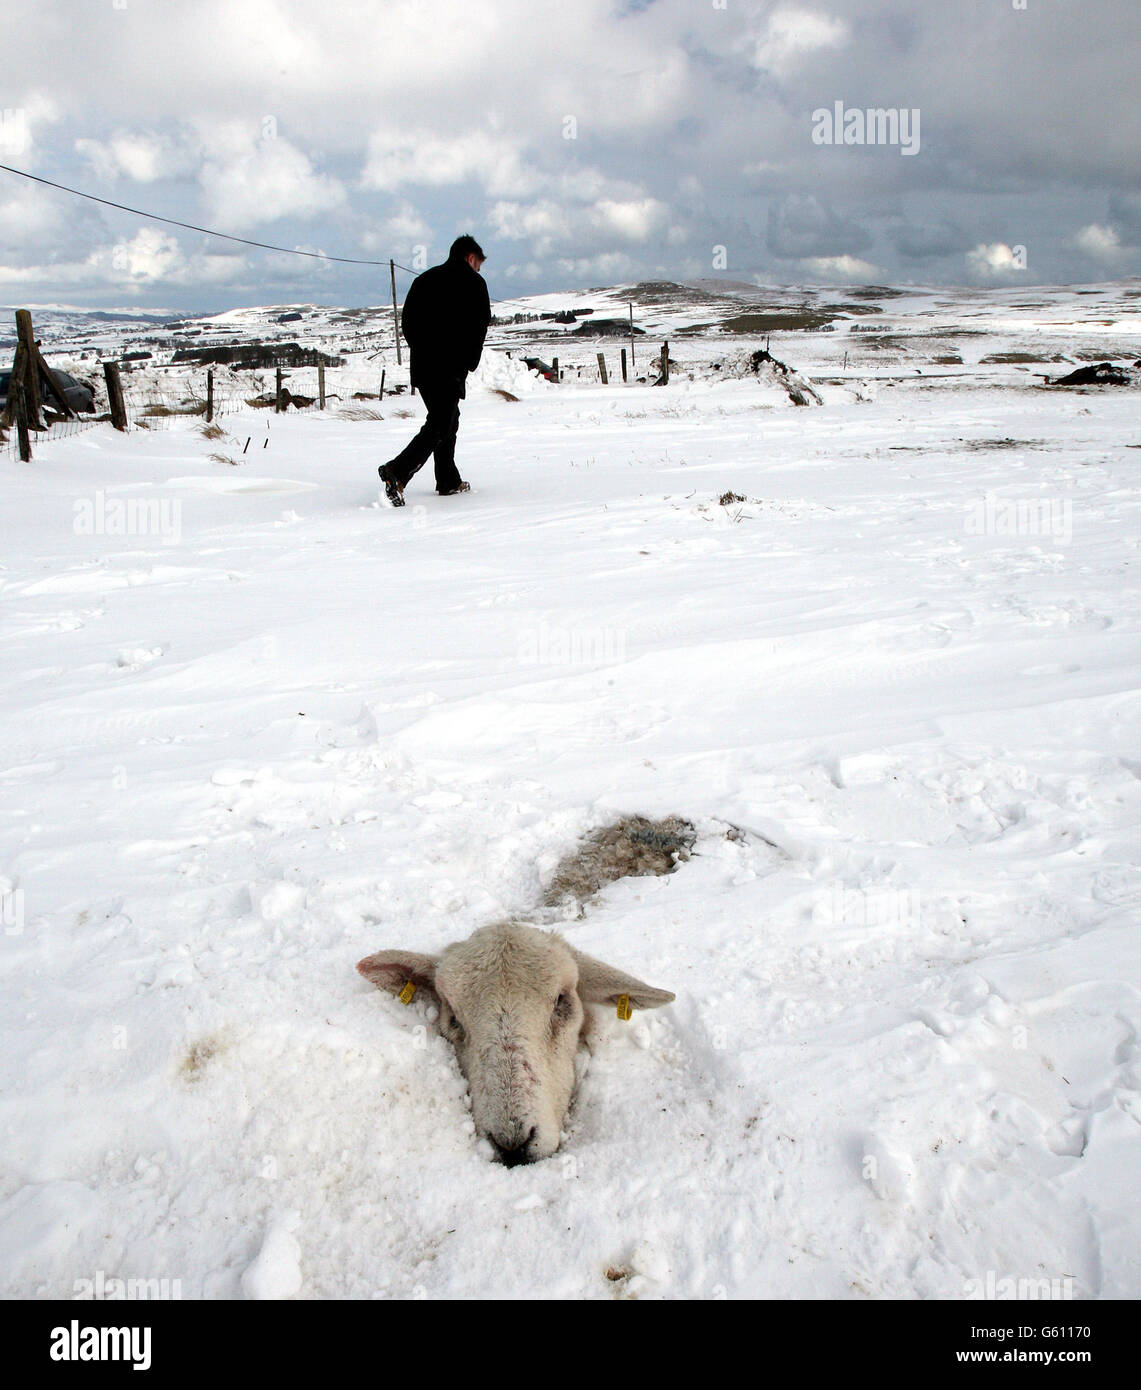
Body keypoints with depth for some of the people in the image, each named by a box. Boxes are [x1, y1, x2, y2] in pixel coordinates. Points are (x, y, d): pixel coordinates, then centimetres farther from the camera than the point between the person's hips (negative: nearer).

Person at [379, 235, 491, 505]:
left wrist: (422, 351, 15)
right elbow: (480, 326, -6)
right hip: (451, 368, -7)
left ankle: (449, 482, 19)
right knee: (440, 426, -9)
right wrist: (470, 362, 3)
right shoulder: (473, 281, 1)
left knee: (446, 419, 18)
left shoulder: (424, 279, 18)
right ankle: (397, 471, -25)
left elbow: (407, 322, 14)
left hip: (421, 366, 7)